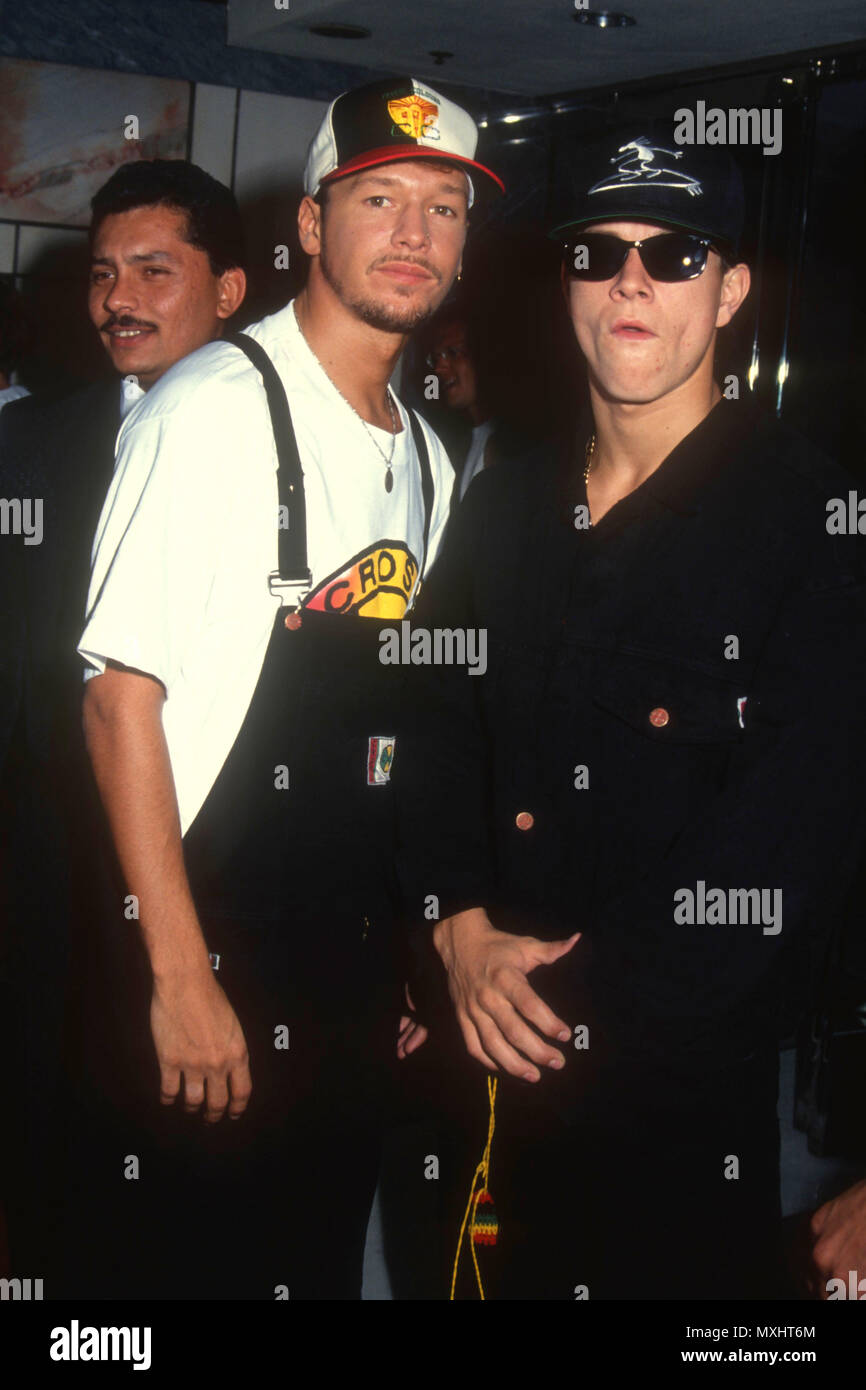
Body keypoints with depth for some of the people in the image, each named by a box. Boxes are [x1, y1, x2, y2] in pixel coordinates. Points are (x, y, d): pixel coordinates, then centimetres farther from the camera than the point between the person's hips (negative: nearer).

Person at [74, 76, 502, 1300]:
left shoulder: (426, 455, 11)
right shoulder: (216, 407, -13)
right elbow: (121, 697, -16)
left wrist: (405, 960, 15)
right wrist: (183, 975, -18)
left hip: (355, 971, 7)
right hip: (209, 968, -7)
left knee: (322, 1261, 17)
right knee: (191, 1263, 4)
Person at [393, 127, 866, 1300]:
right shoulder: (505, 509, 10)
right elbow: (437, 730, 8)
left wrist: (599, 999, -16)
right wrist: (461, 930, -7)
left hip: (687, 1071, -4)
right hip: (491, 1056, 5)